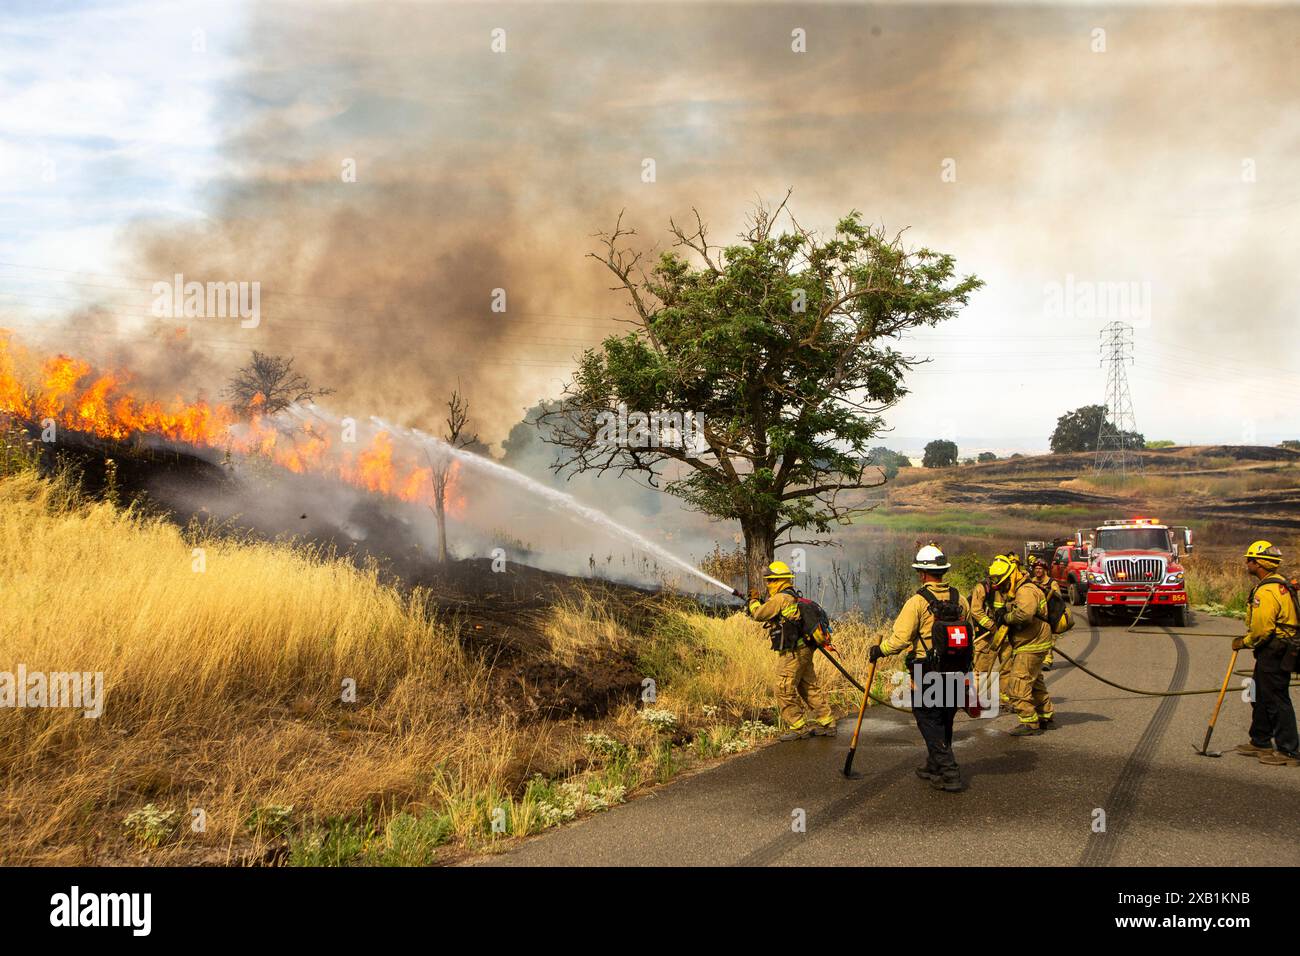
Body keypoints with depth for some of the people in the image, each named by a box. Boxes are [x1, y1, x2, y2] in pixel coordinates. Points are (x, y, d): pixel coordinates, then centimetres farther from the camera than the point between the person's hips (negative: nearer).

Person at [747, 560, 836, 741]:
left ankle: (798, 727, -1)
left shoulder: (780, 599, -14)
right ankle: (827, 724, 19)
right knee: (810, 688, 15)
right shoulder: (795, 597, 15)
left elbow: (758, 614, -8)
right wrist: (762, 602, 21)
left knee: (784, 690, -4)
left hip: (792, 652, -10)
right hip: (804, 650, 10)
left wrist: (754, 601, 10)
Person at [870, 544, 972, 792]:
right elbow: (969, 634, 12)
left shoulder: (917, 602, -16)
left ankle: (949, 775, -2)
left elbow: (900, 638, -19)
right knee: (944, 723, 19)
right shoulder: (960, 599, 3)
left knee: (930, 724, 3)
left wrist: (879, 650, -2)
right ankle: (934, 767, 34)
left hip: (927, 678, -6)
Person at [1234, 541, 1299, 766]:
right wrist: (1247, 639, 16)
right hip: (1276, 651, 11)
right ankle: (1260, 742, 29)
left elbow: (1262, 629, -24)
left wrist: (1244, 642, -7)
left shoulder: (1267, 591, -22)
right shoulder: (1279, 584, 12)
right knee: (1260, 697, 19)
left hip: (1274, 653, -11)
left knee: (1277, 701, -5)